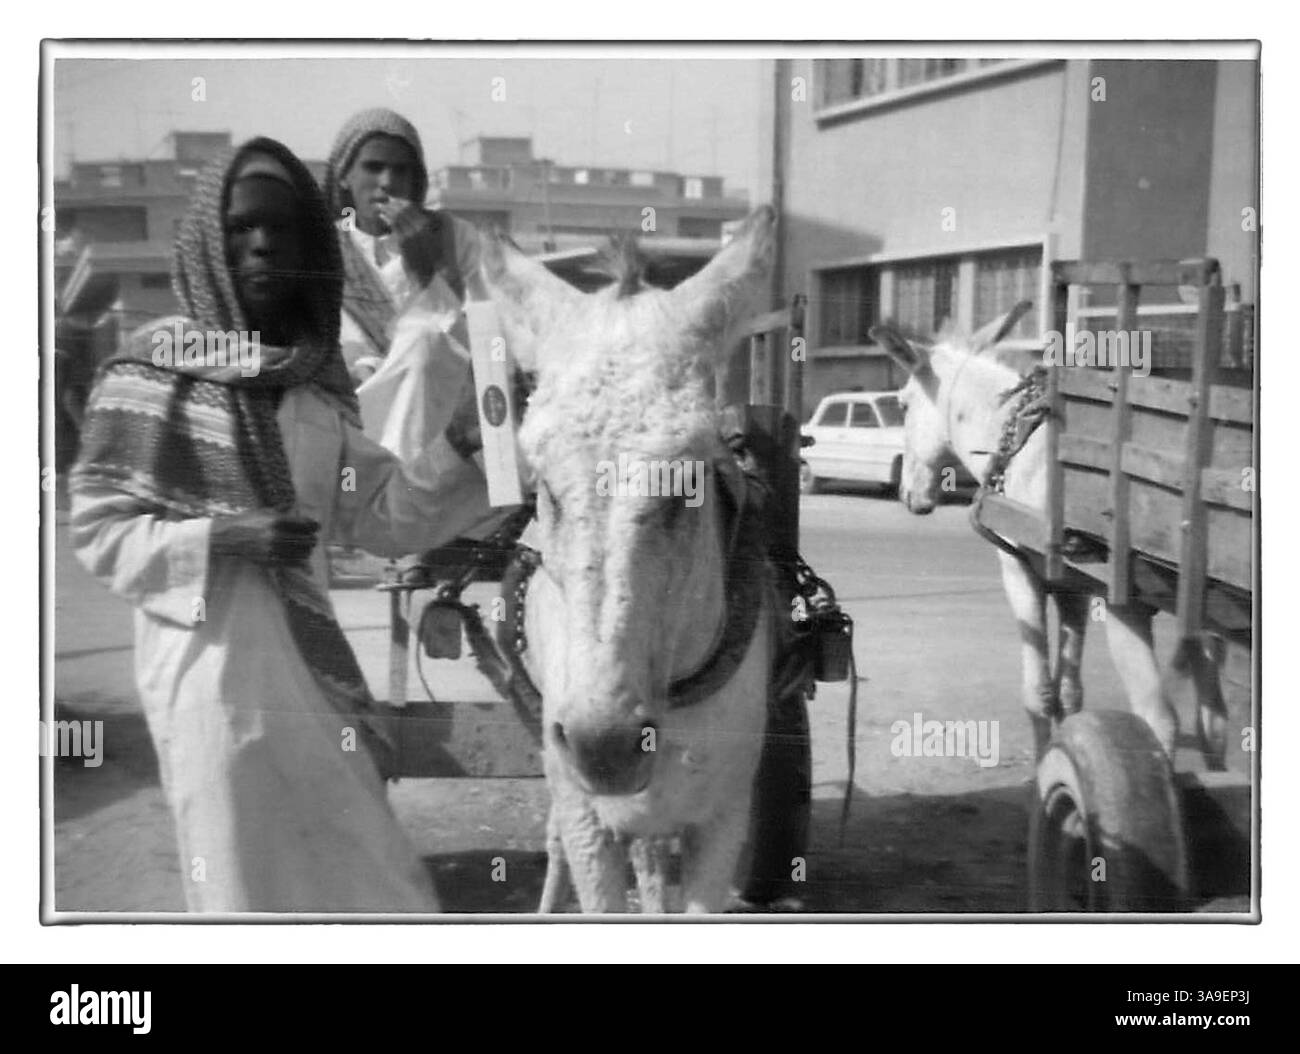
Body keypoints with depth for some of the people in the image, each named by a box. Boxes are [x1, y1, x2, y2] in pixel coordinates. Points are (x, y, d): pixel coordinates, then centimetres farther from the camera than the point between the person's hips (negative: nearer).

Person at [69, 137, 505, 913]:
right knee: (243, 878, 7)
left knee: (366, 876, 13)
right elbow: (99, 530, -7)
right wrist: (221, 538, -20)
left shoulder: (318, 384, 6)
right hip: (210, 672, -5)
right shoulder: (152, 371, -8)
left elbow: (386, 516, 4)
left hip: (312, 665, 5)